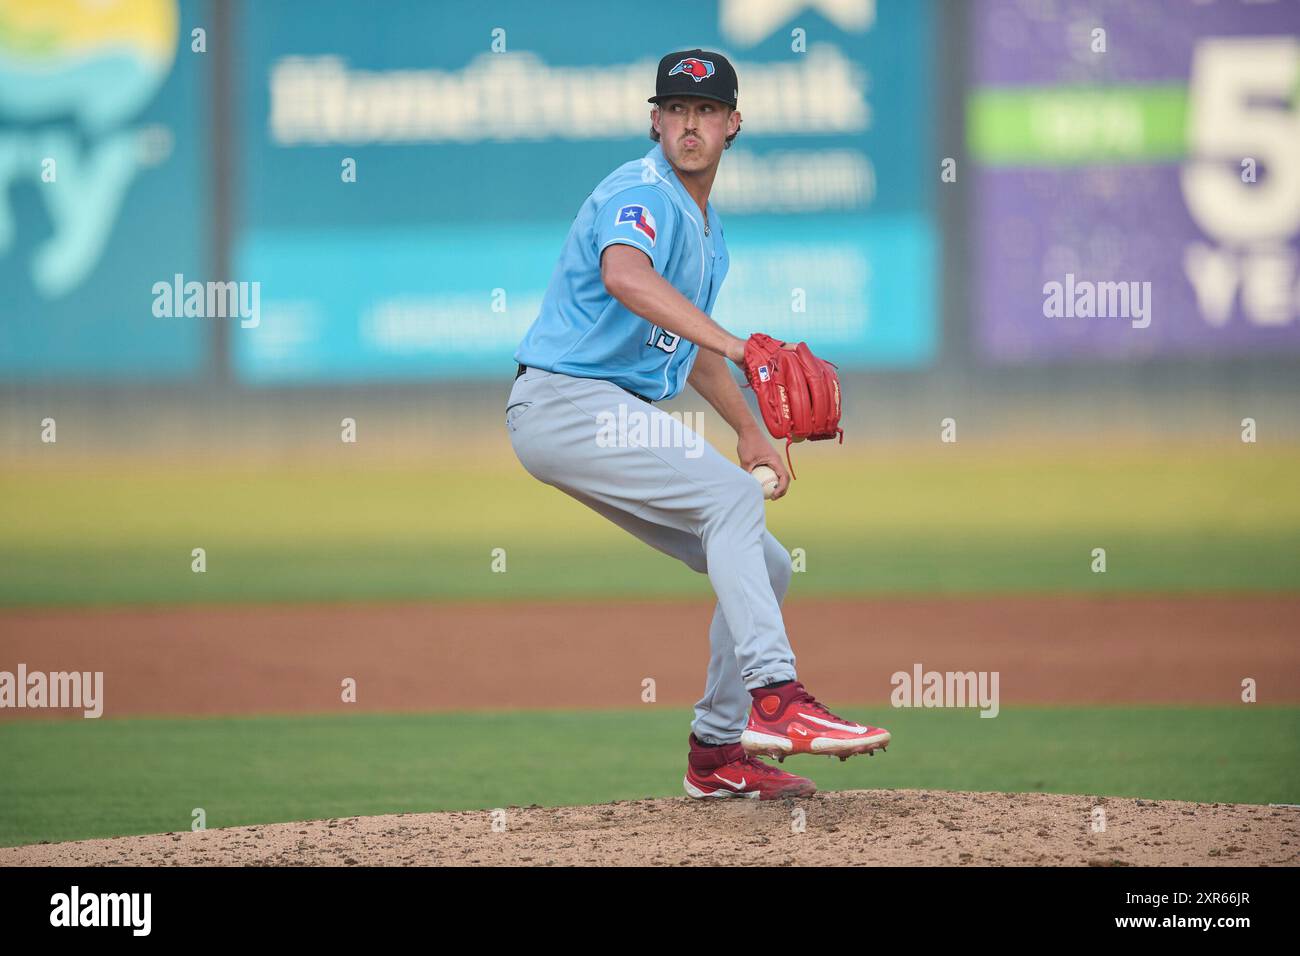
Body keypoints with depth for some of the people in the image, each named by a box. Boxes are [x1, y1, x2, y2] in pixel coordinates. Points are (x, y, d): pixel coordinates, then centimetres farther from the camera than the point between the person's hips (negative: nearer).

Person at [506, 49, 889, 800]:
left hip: (622, 421, 10)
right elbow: (624, 276, -37)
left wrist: (749, 429, 24)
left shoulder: (708, 232, 18)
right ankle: (775, 700, -35)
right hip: (565, 402, -10)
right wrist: (732, 345, -48)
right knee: (732, 494, -27)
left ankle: (720, 752, 16)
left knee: (765, 566, 9)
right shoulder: (640, 195, -14)